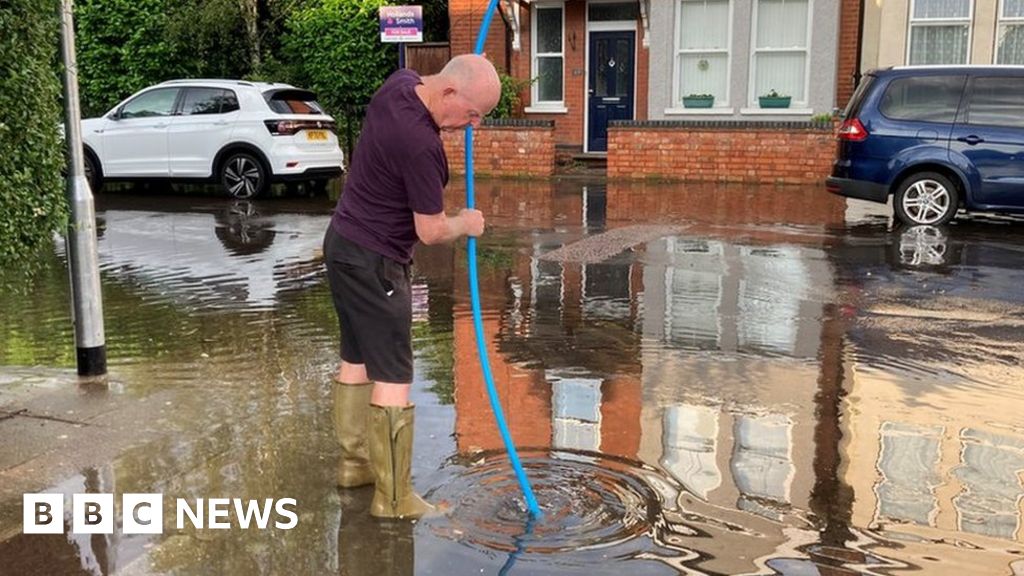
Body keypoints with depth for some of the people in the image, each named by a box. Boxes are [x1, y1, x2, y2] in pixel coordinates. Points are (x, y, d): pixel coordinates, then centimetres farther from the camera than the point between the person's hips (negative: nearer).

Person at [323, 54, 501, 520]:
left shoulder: (401, 82, -1)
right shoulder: (420, 145, -29)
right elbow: (431, 230, -20)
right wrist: (466, 224, -1)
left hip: (344, 242, 10)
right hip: (373, 262, -10)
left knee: (356, 360, 19)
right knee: (392, 377, -4)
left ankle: (355, 461, 33)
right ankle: (394, 497, 3)